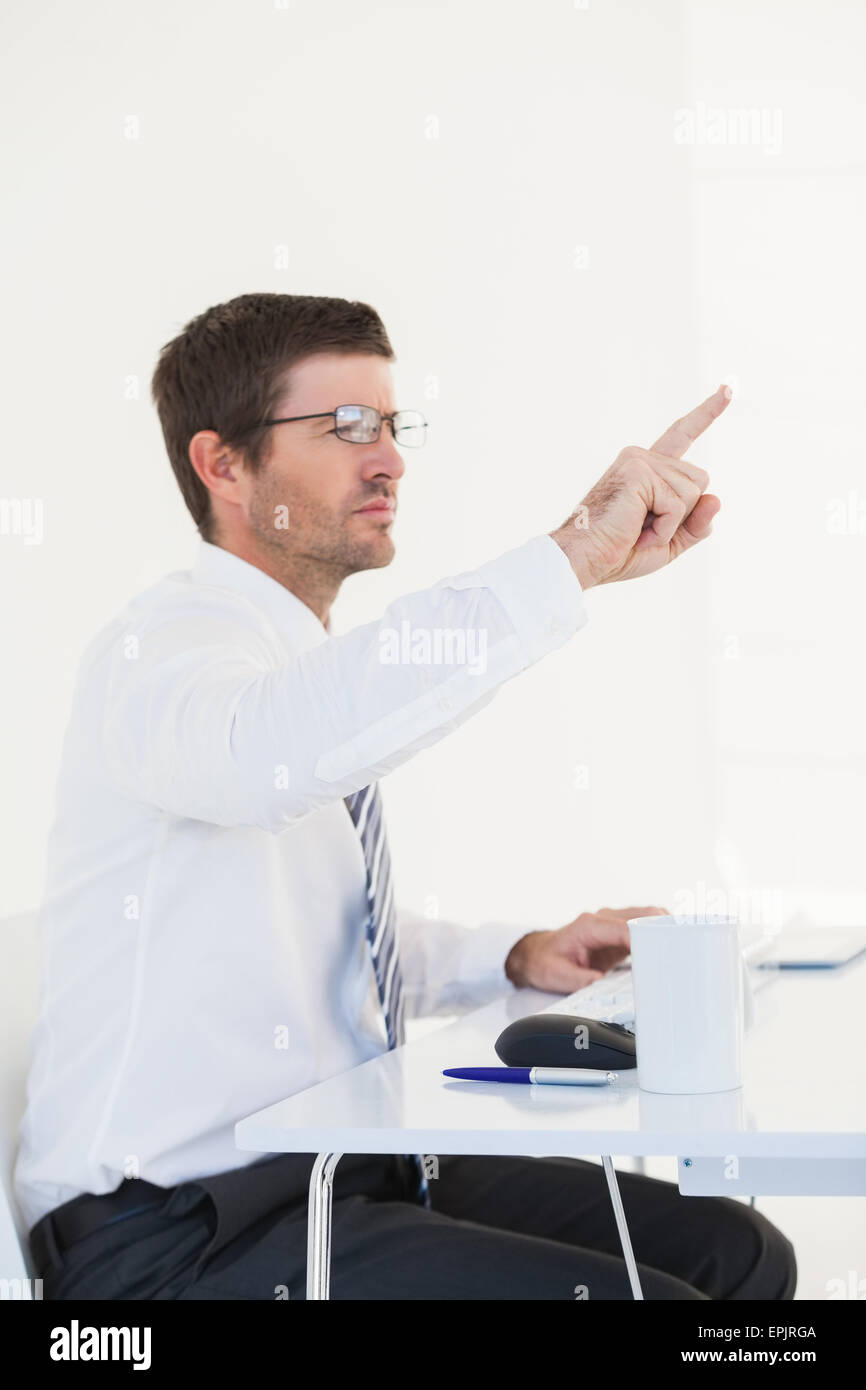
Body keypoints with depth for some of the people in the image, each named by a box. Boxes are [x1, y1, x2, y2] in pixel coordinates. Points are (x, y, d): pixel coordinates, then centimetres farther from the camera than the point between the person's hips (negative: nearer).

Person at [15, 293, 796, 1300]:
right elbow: (267, 751, -42)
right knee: (645, 1294, -22)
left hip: (339, 1172, 9)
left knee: (735, 1251, 0)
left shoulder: (325, 673, 14)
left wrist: (518, 958, 9)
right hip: (174, 1236, -9)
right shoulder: (165, 647, -15)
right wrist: (572, 557, -39)